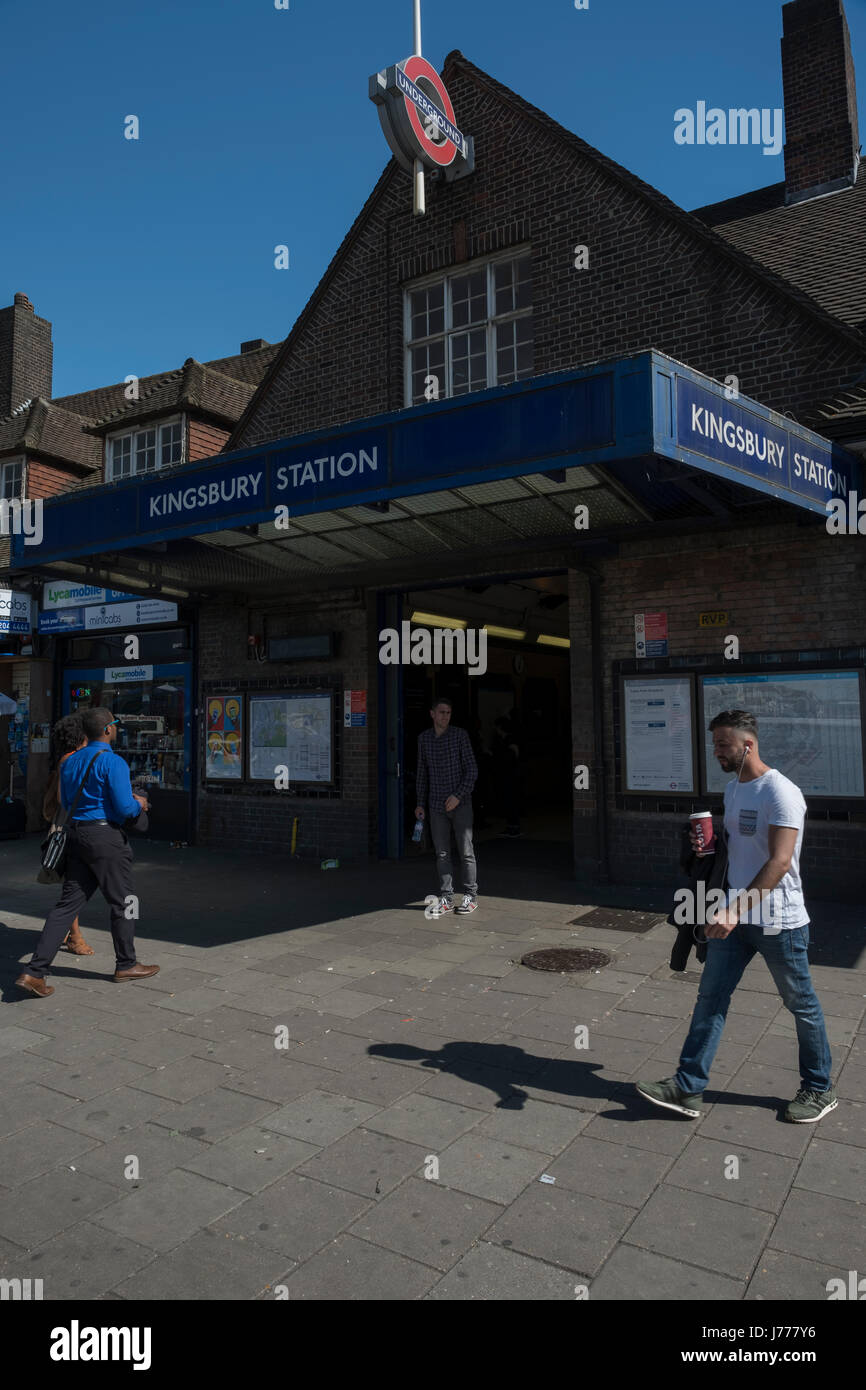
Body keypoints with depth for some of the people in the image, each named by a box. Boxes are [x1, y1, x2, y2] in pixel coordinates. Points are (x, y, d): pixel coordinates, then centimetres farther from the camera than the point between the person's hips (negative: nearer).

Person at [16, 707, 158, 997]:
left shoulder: (70, 763, 12)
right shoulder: (113, 762, -15)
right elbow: (124, 808, -20)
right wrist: (138, 805, 4)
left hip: (76, 835, 8)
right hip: (106, 837, -8)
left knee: (68, 903, 7)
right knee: (121, 902, 8)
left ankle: (35, 972, 1)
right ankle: (126, 965, 22)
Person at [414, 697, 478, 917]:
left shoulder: (460, 735, -4)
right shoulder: (424, 738, 8)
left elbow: (472, 769, -6)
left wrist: (458, 795, -15)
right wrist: (420, 803, 11)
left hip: (460, 803, -3)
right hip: (437, 805, 3)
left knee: (466, 852, 1)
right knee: (442, 853, 6)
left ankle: (470, 896, 12)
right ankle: (446, 898, 13)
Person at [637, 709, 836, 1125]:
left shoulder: (780, 793, -20)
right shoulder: (732, 789, 8)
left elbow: (780, 862, -28)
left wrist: (734, 911, -34)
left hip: (778, 922, -8)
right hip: (735, 916, 8)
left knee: (802, 1005, 11)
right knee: (710, 997, 6)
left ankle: (819, 1089, 32)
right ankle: (688, 1089, 11)